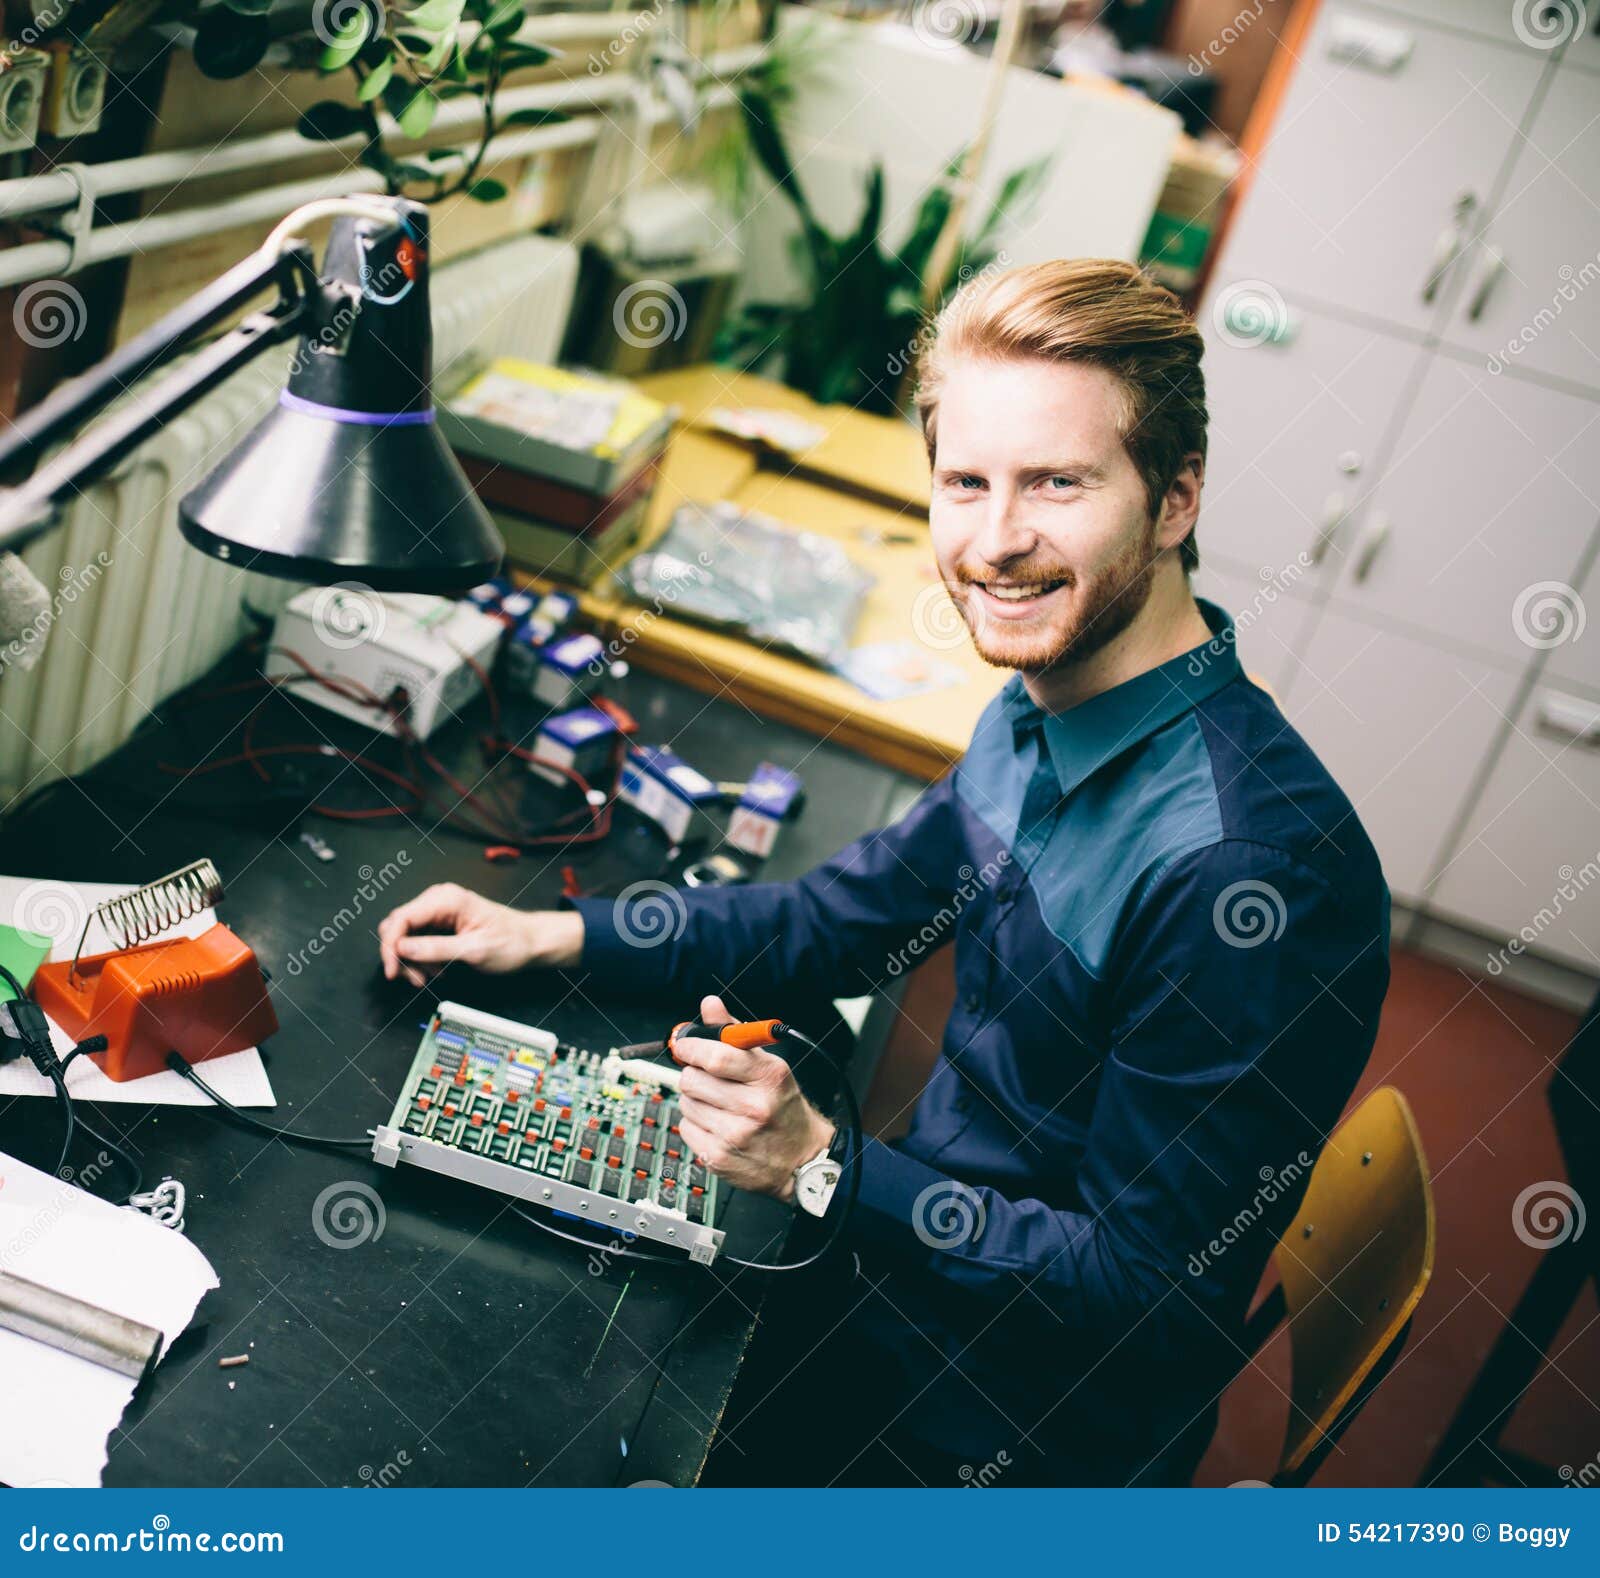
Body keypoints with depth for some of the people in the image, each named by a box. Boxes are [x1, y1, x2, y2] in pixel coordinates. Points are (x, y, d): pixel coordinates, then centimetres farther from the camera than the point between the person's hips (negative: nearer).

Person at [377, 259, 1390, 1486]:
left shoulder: (1256, 874, -32)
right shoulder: (1038, 718, -4)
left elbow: (1145, 1298, -25)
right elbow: (845, 919, 9)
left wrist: (824, 1168, -25)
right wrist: (544, 935, 4)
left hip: (1013, 1435, -7)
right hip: (912, 1275, 7)